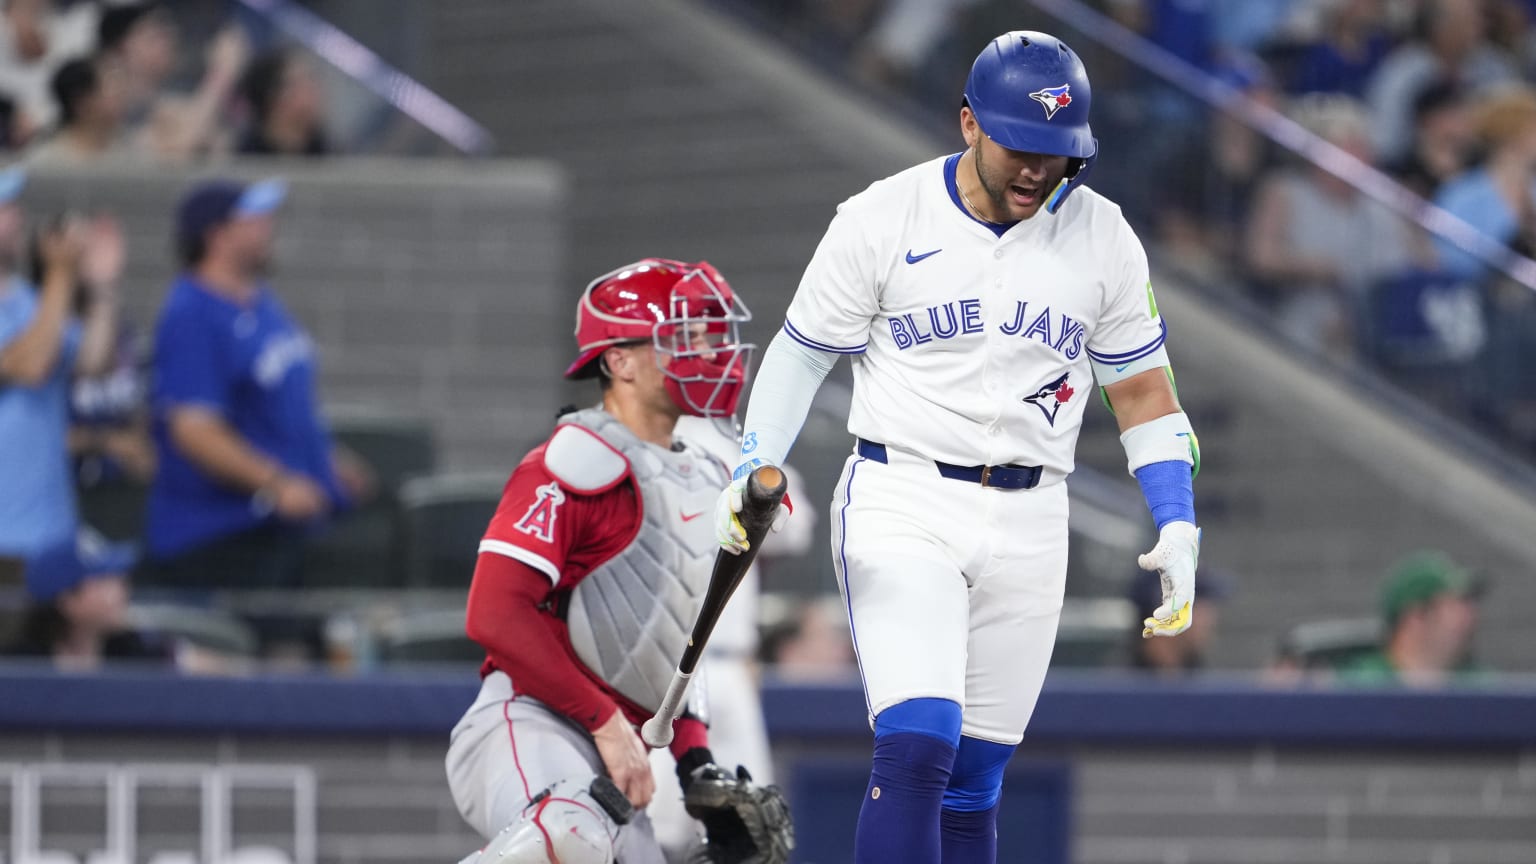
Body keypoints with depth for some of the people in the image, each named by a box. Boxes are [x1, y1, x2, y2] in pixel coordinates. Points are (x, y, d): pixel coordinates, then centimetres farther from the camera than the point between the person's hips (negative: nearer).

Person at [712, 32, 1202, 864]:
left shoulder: (1102, 238, 3)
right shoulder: (883, 220, -4)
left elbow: (1142, 389, 9)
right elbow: (800, 351, 5)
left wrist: (1177, 527, -2)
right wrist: (753, 471, -10)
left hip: (1027, 527, 3)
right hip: (903, 504, -3)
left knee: (972, 782, 6)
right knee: (917, 744, -20)